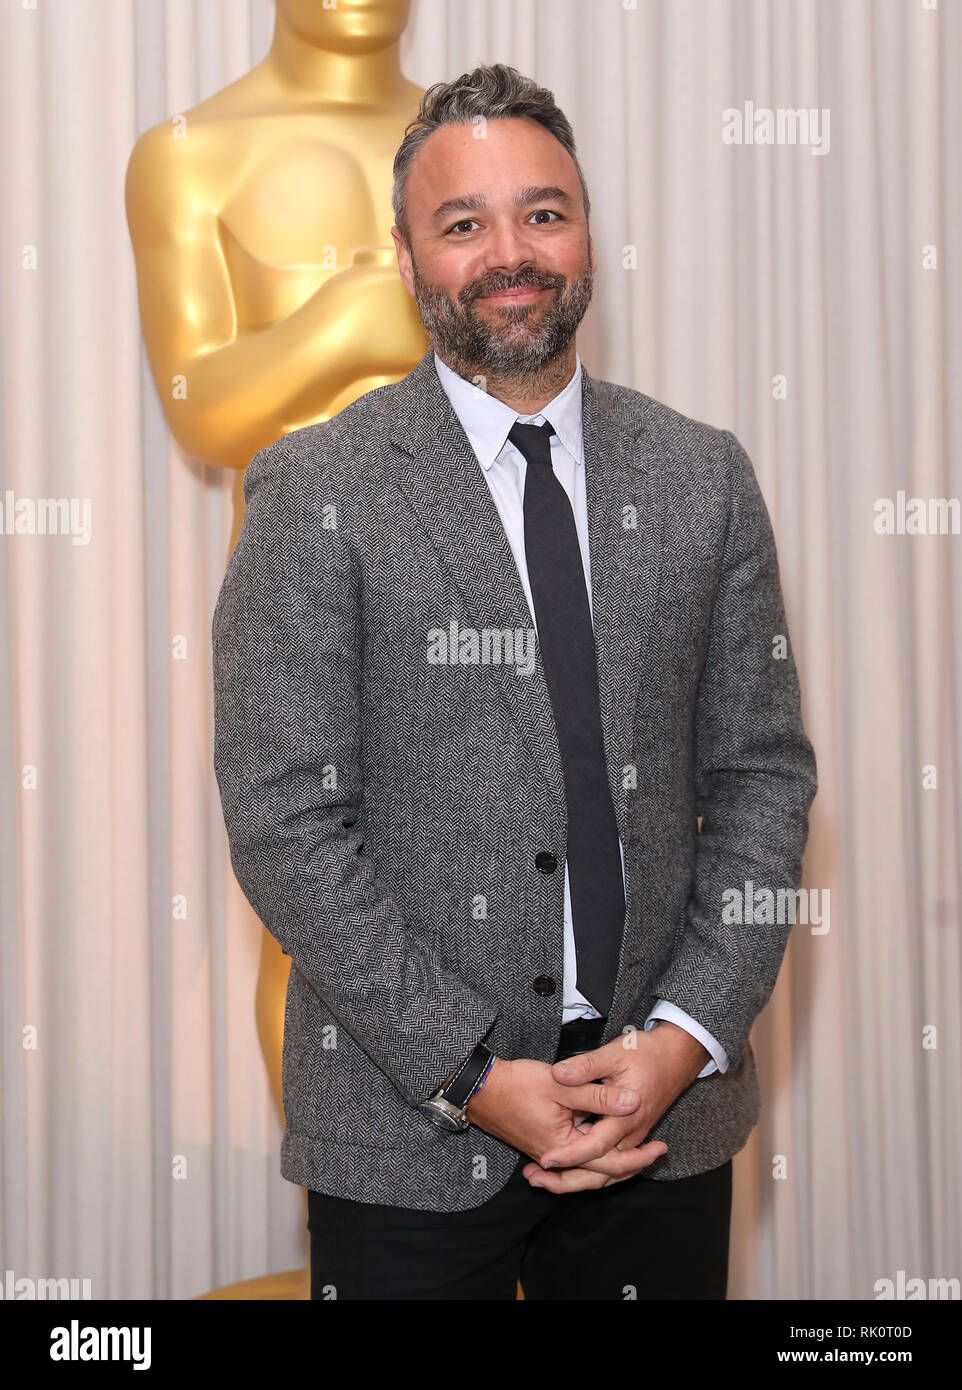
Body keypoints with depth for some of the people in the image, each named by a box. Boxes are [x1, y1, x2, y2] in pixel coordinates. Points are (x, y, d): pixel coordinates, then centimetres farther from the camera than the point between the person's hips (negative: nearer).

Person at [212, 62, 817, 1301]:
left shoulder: (703, 476, 4)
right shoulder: (315, 494, -6)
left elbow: (764, 772, 4)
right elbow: (284, 824, -10)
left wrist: (686, 1035, -7)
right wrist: (471, 1077, -14)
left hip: (667, 1111, 3)